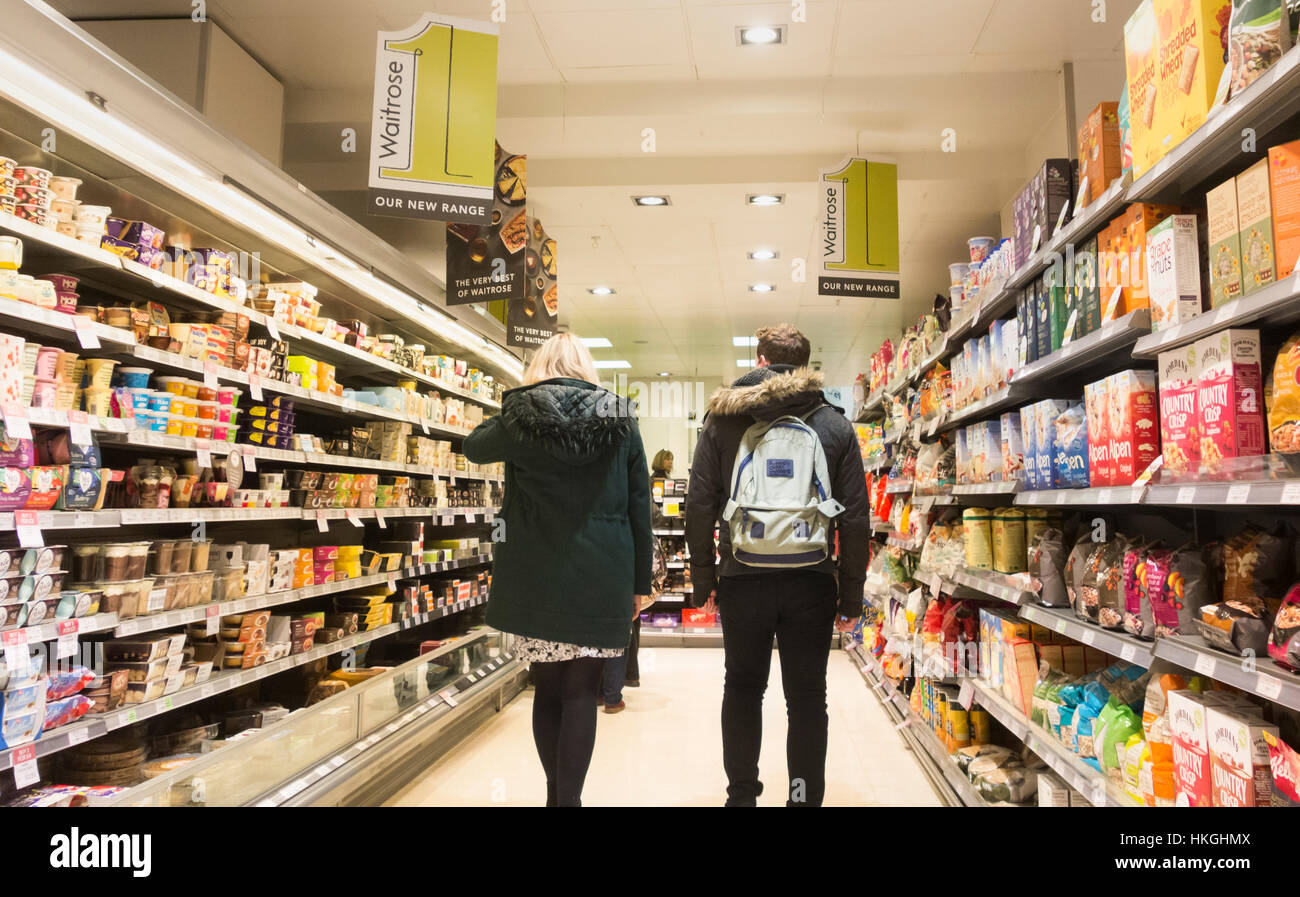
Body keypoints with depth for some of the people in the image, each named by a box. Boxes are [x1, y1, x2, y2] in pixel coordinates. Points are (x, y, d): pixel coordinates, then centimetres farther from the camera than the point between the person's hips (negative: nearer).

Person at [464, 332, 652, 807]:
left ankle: (556, 792, 24)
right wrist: (640, 581, 9)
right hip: (602, 579, 0)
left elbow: (474, 446, 18)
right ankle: (570, 796, 7)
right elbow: (639, 506, 3)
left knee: (547, 688, 13)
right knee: (581, 692, 6)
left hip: (537, 578, 0)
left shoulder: (520, 418, -2)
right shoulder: (621, 421, 1)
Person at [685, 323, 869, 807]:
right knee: (807, 699, 10)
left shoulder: (722, 419, 2)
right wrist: (851, 597, 6)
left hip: (743, 580, 0)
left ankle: (742, 794, 25)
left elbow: (700, 508, -1)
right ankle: (805, 797, 16)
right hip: (812, 582, 0)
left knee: (742, 689, 17)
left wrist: (704, 581, 6)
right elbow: (855, 519, 0)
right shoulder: (835, 425, 2)